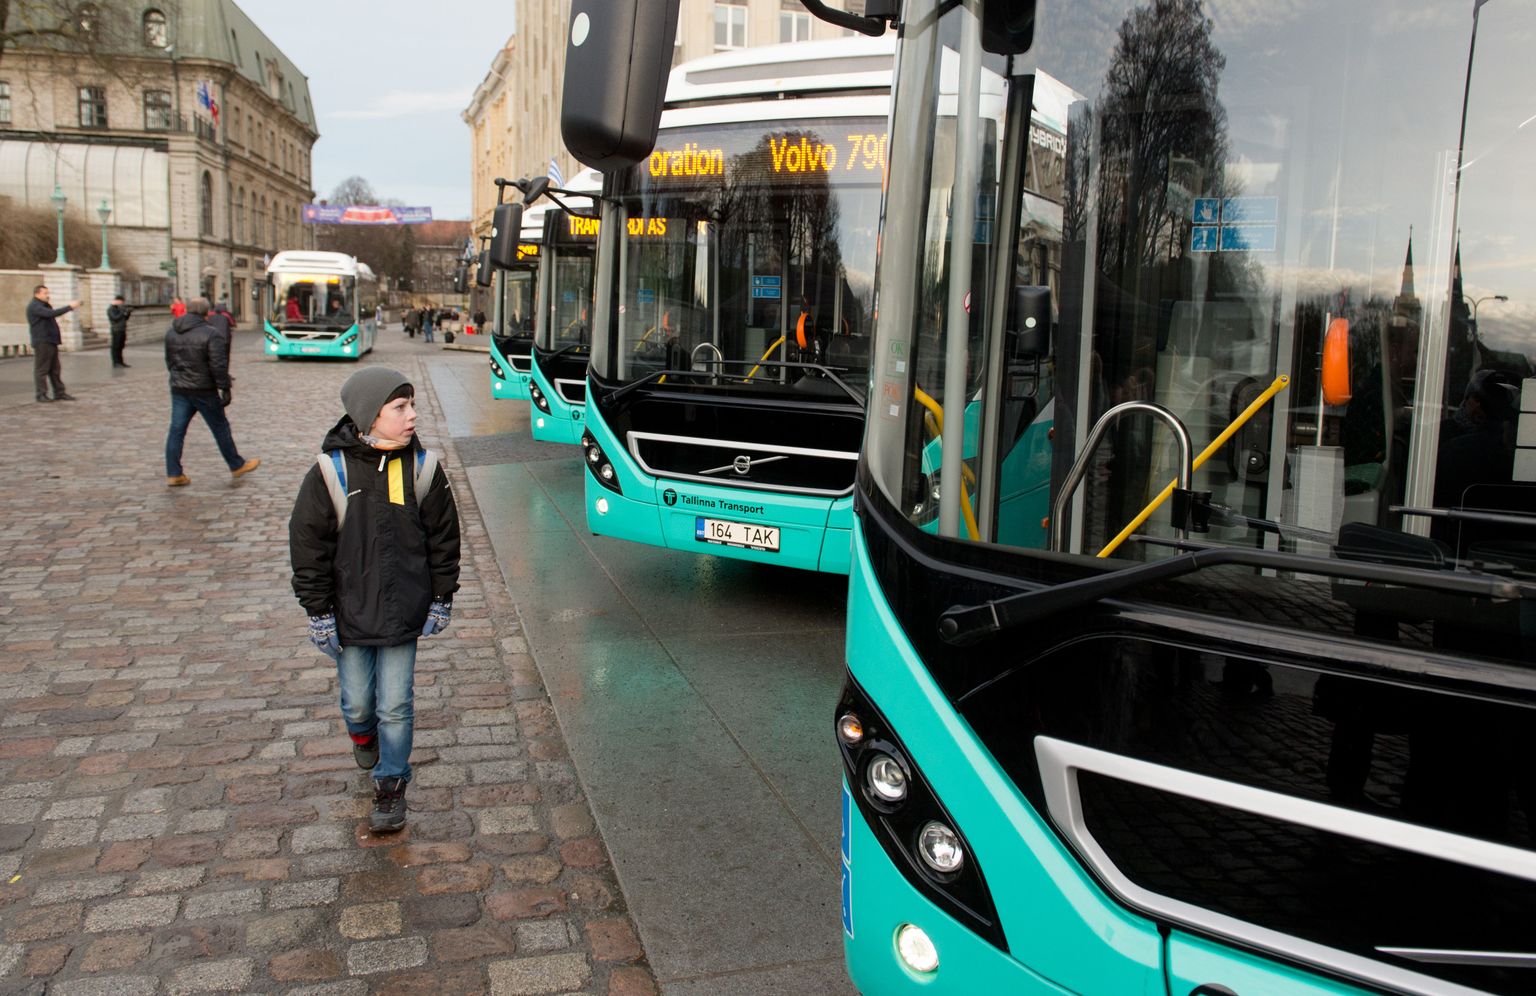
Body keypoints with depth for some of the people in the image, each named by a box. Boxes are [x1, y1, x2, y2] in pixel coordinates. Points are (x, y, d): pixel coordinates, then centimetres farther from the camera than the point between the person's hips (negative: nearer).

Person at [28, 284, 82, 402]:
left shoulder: (46, 305, 19)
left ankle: (60, 393, 15)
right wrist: (69, 307, -26)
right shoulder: (34, 306, -12)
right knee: (42, 369, -5)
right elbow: (51, 313, -26)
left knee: (55, 370, 11)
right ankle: (41, 394, -2)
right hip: (42, 343, -10)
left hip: (51, 341, 10)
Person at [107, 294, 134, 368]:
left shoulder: (119, 308, 16)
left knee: (121, 346, 11)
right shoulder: (111, 309, -7)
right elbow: (115, 318, -18)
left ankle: (120, 362, 16)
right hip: (116, 330, -8)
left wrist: (128, 313, 0)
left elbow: (125, 319, 17)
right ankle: (116, 362, -2)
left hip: (122, 330, 8)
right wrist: (123, 313, -18)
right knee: (116, 347, -5)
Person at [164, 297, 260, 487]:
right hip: (204, 391, -5)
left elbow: (169, 361, 16)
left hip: (178, 389, 6)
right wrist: (226, 388, -12)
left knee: (177, 430, 6)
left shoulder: (171, 333, 7)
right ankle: (237, 466, 19)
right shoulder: (210, 334, -14)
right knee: (220, 428, 7)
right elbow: (218, 365, -18)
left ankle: (173, 474, 5)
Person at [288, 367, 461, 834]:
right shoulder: (331, 470, -12)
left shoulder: (421, 467, -6)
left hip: (403, 612, 0)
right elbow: (308, 542, -5)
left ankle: (391, 784, 22)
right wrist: (318, 610, -5)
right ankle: (363, 735, 49)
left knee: (396, 705, 4)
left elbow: (444, 535, 4)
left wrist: (442, 597, 5)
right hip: (349, 614, 0)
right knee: (357, 700, 15)